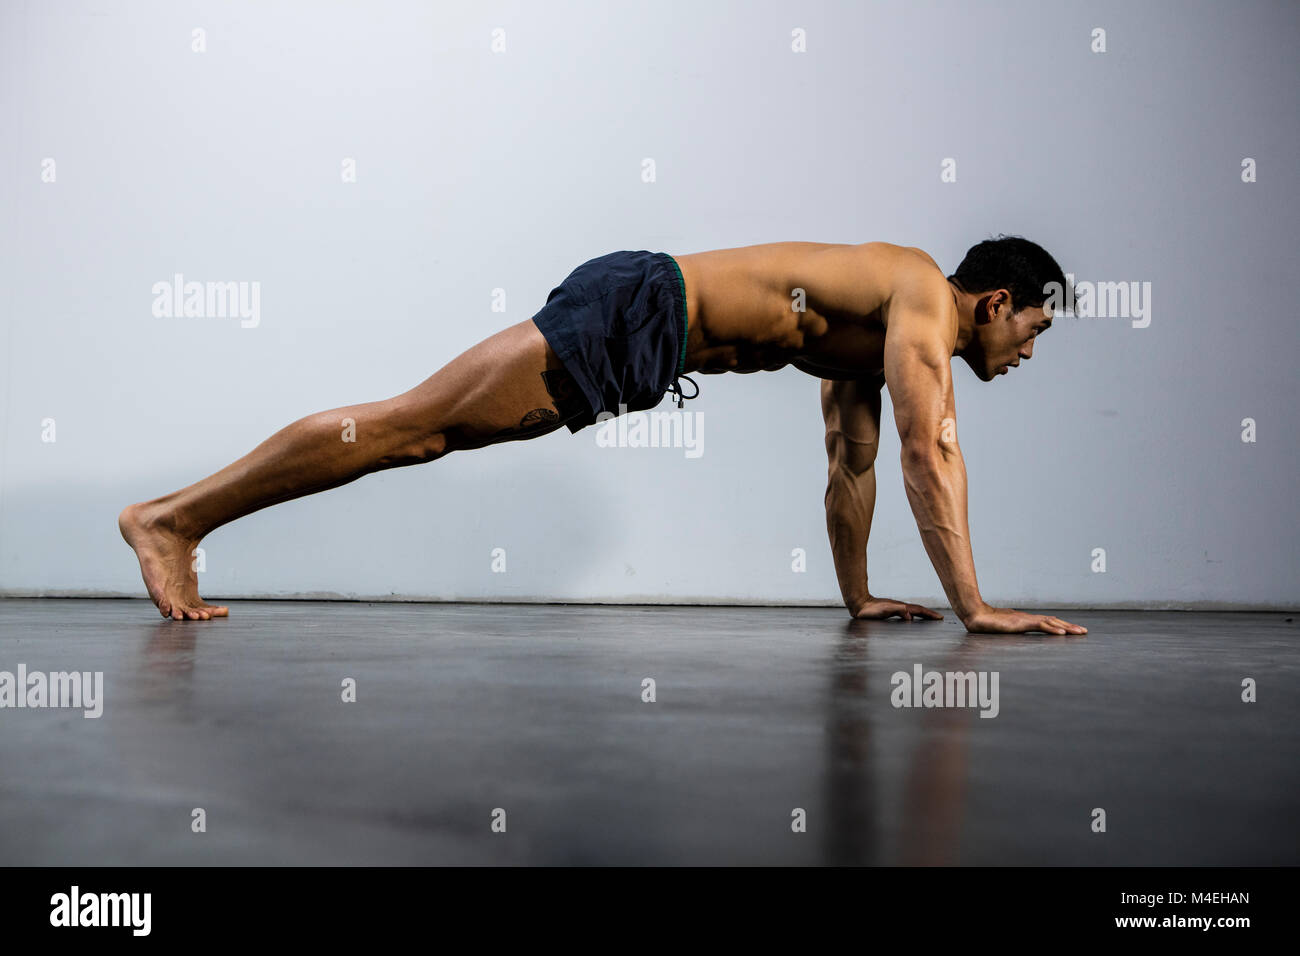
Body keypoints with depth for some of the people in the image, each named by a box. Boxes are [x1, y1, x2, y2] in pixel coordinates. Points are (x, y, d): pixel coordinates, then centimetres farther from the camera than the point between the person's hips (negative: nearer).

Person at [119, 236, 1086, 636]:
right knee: (409, 423, -9)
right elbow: (929, 454, -15)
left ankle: (177, 522, 11)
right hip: (633, 313, -8)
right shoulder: (923, 298, -7)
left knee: (422, 435, 6)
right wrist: (973, 606, -13)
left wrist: (859, 594, 25)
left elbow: (852, 463, 25)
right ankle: (170, 516, -2)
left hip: (642, 337, 8)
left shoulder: (883, 336, 20)